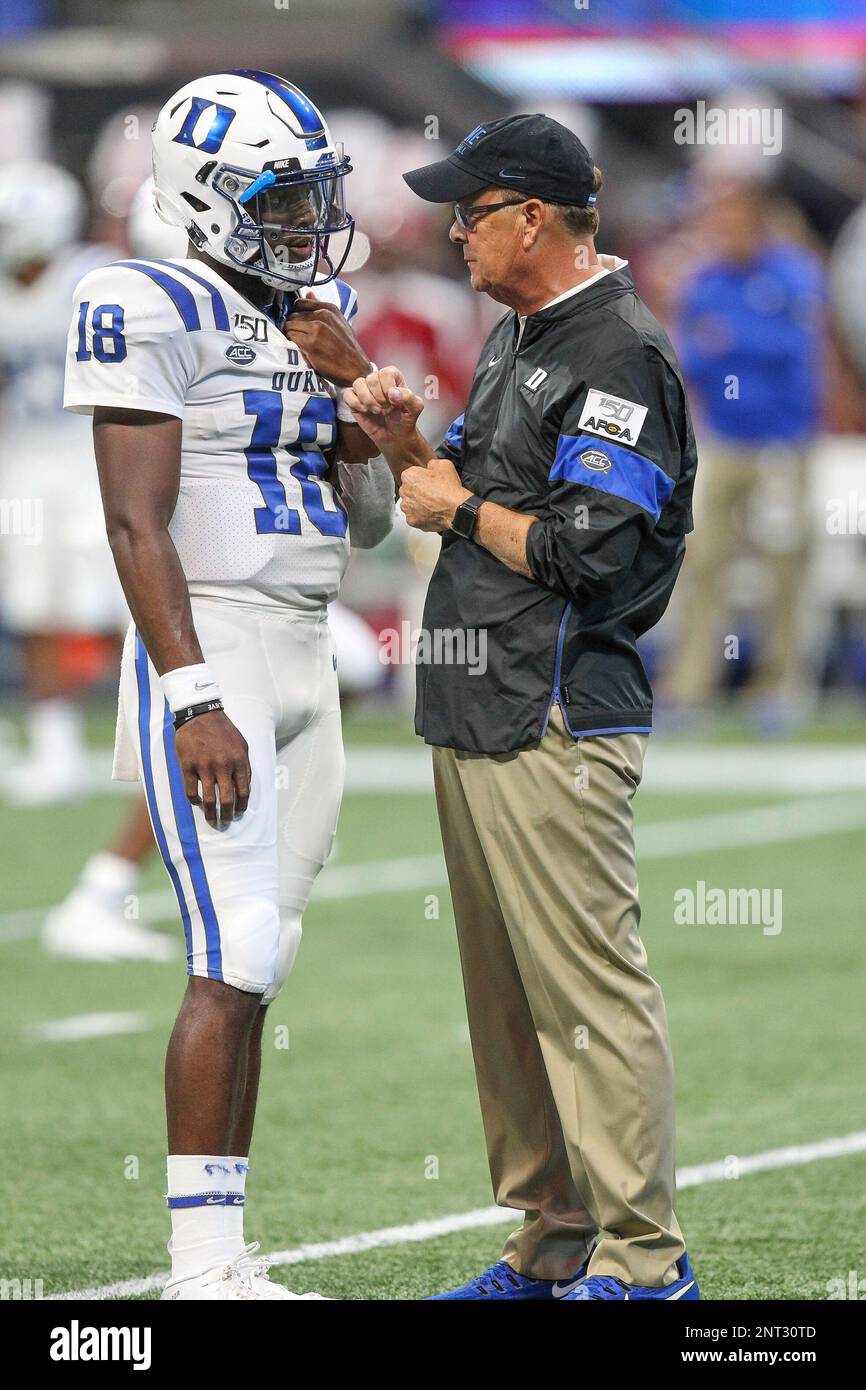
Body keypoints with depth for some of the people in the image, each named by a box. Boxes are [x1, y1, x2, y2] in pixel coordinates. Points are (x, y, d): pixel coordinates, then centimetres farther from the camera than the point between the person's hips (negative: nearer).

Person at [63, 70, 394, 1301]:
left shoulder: (316, 320, 14)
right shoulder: (161, 317, -10)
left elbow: (370, 521, 17)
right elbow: (138, 523, -15)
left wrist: (357, 387, 0)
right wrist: (193, 701, -21)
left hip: (307, 659, 8)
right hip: (212, 649, -8)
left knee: (256, 966, 7)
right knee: (236, 959, -14)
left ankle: (226, 1259, 10)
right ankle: (201, 1268, -12)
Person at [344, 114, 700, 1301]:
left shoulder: (618, 356, -14)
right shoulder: (516, 336, 17)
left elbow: (587, 551, -21)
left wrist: (460, 506, -8)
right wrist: (407, 444, 6)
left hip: (557, 726, -10)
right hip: (474, 714, 10)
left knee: (590, 991, -9)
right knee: (508, 998, 13)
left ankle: (643, 1259, -5)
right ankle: (556, 1244, 20)